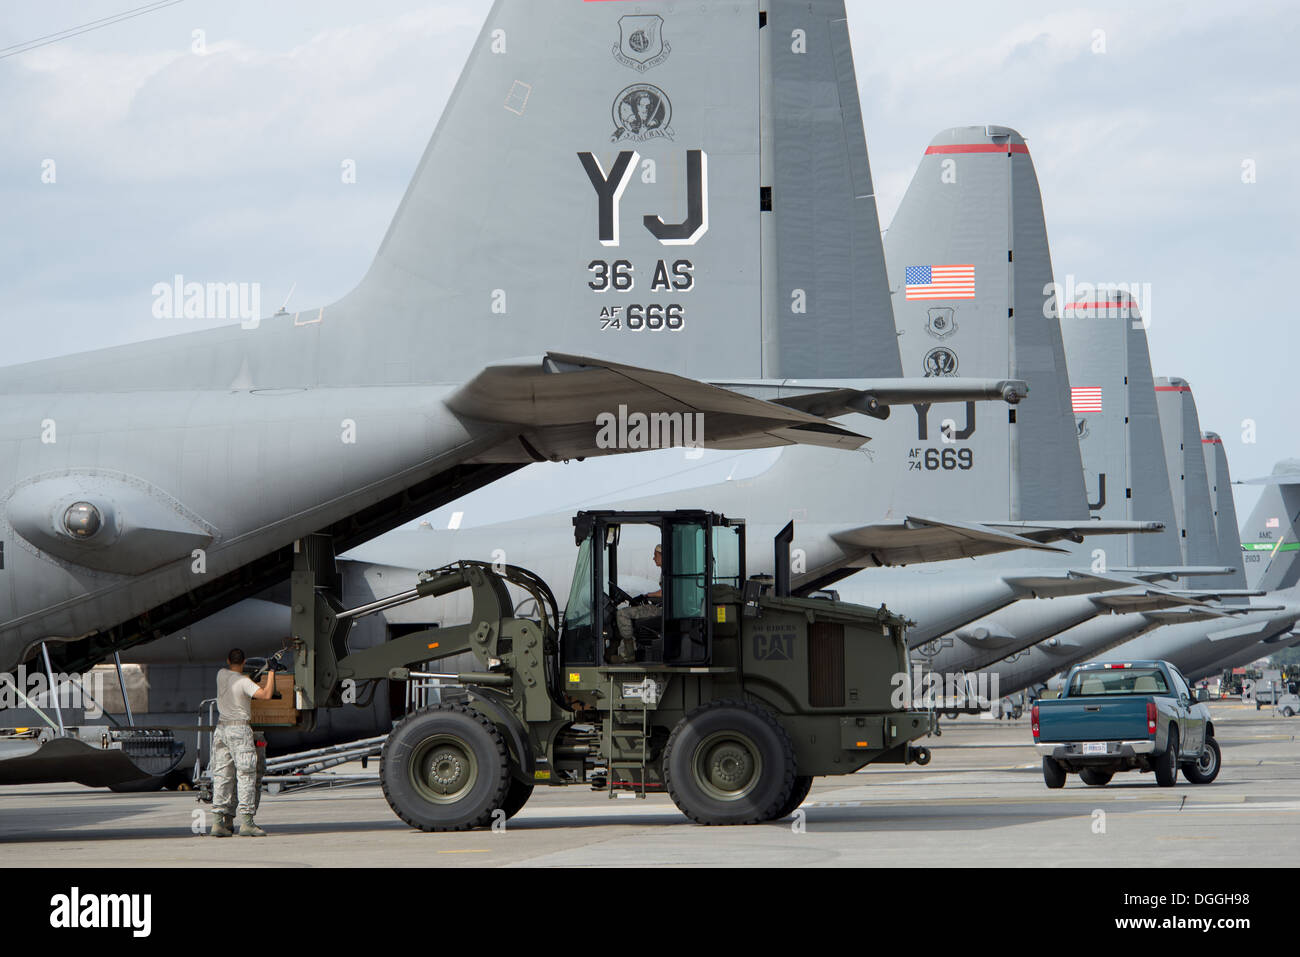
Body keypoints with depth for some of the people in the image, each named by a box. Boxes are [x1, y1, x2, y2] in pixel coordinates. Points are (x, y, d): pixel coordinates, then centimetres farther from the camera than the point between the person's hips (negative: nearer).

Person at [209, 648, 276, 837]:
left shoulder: (221, 675, 6)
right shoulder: (243, 682, -13)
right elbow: (266, 695, -22)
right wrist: (271, 672, -11)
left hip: (221, 728, 6)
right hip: (240, 730, -6)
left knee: (222, 775, 7)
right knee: (246, 775, -4)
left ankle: (219, 822, 3)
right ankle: (246, 822, -10)